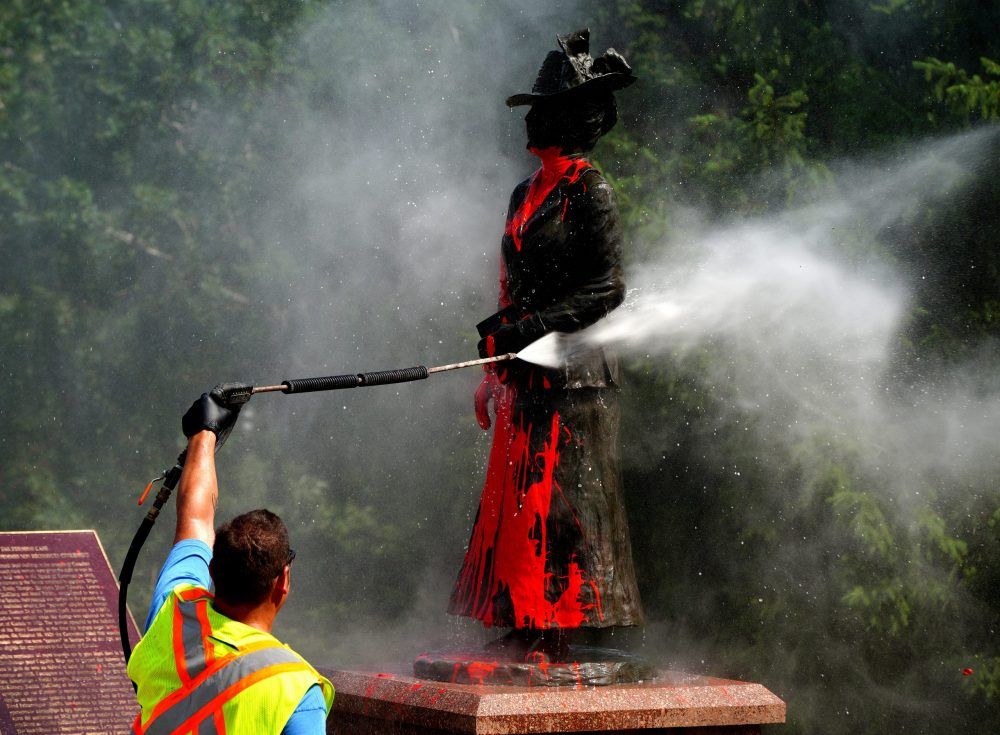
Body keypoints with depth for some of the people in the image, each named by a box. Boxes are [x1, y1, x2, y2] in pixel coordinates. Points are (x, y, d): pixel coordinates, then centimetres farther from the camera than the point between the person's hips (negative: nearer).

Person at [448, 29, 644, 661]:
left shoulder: (591, 194, -9)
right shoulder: (525, 195, 16)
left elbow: (608, 290, -14)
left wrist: (531, 329, -20)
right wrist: (493, 369, 19)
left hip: (573, 371, -8)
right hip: (526, 375, 8)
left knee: (557, 500, -7)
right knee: (518, 498, 8)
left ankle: (557, 636, -2)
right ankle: (525, 629, 13)